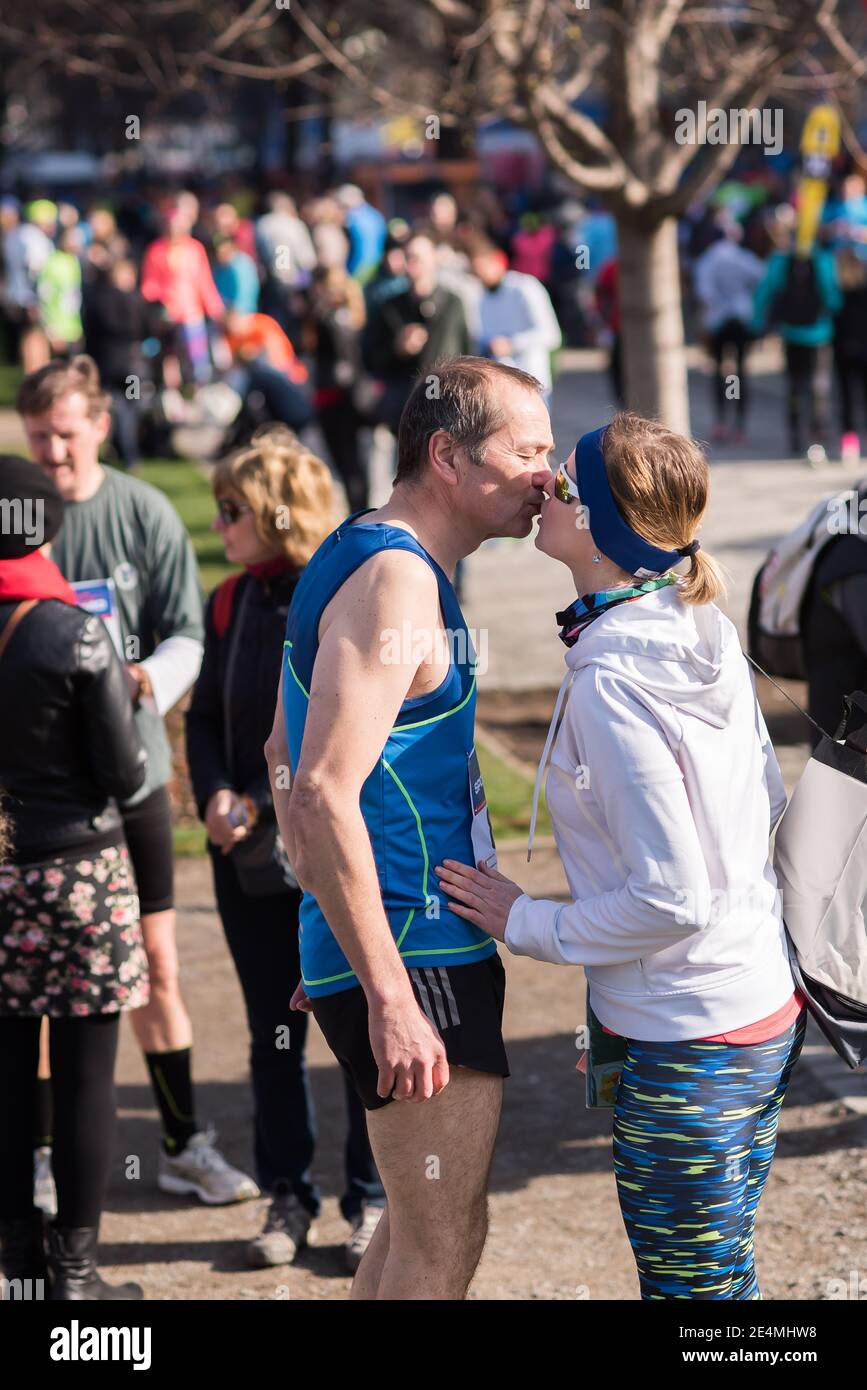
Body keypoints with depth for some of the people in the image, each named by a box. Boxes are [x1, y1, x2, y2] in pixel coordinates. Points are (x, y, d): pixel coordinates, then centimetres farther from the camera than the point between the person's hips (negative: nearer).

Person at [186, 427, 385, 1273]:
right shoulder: (230, 603, 6)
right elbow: (205, 717, 9)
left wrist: (263, 806, -19)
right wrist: (215, 796, -10)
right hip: (249, 857, 5)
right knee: (272, 1034, 12)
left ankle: (374, 1200, 17)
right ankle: (288, 1197, 24)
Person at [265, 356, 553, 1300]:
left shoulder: (359, 558, 15)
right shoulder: (396, 582, -17)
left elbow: (286, 760, 22)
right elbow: (323, 797, -24)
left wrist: (335, 950, 26)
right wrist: (388, 998, -25)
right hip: (414, 956, -10)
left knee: (416, 1226, 19)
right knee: (442, 1242, -4)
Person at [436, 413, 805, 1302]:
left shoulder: (611, 680, -22)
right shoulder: (705, 630, 4)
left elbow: (670, 897, -23)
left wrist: (529, 926, -10)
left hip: (686, 1044, -9)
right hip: (765, 1004, 9)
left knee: (690, 1288, 4)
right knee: (723, 1277, 21)